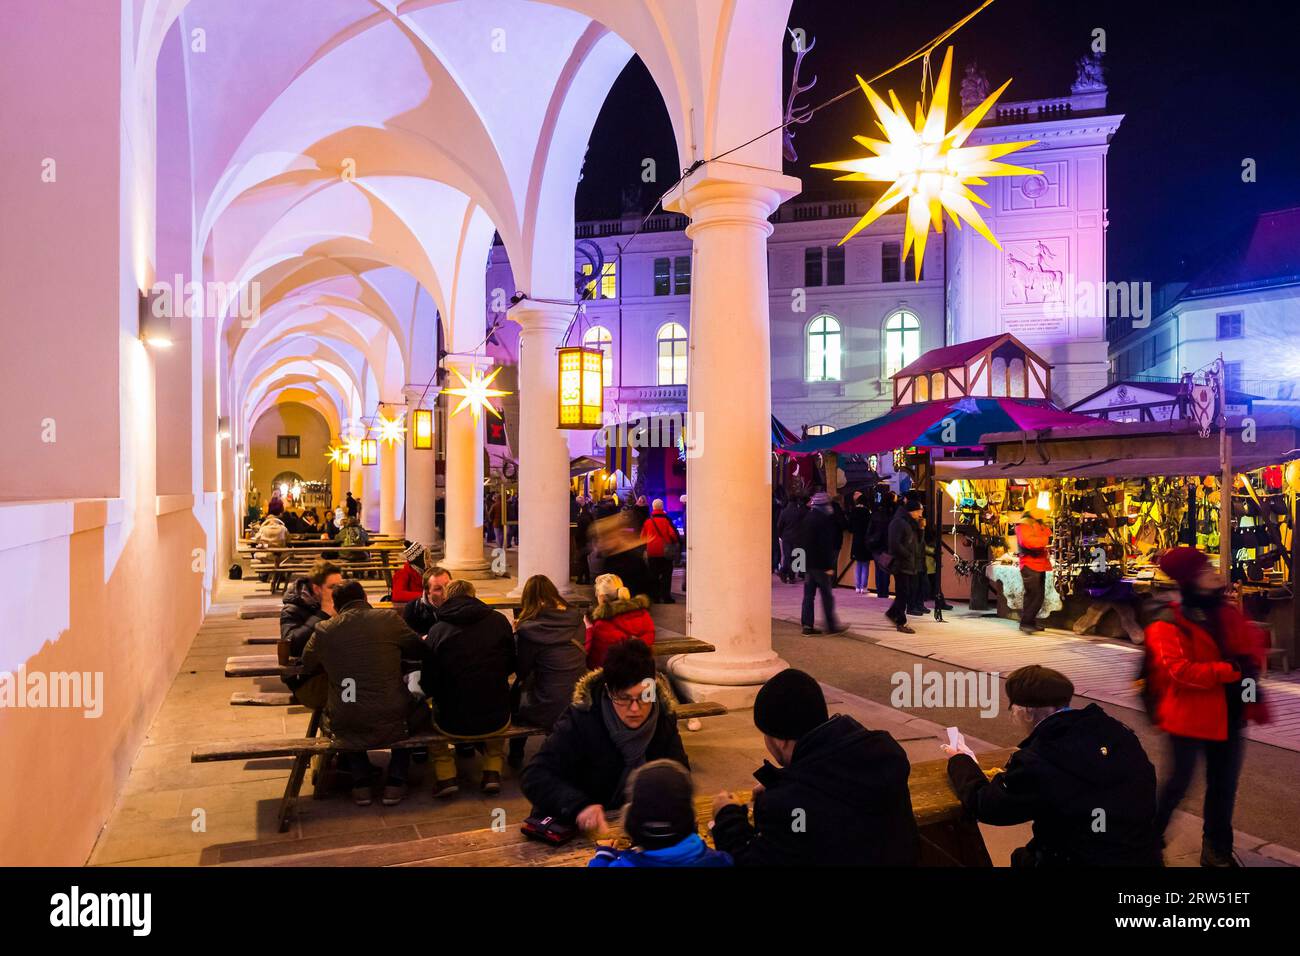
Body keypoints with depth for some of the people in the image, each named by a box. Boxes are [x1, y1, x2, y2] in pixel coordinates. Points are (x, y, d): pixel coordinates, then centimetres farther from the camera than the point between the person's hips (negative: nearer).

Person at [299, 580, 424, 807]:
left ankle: (361, 781, 28)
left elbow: (307, 667, 14)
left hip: (344, 730, 2)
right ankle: (395, 782, 24)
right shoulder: (388, 619, -7)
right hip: (392, 726, -1)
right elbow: (419, 649, 7)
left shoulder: (323, 630, -3)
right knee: (415, 703, 31)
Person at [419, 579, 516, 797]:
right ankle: (493, 772, 21)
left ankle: (445, 776, 18)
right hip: (497, 721, 1)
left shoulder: (436, 631, -9)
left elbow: (428, 686, -5)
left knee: (430, 715, 32)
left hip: (452, 724, -1)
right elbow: (512, 666, 9)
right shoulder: (499, 621, -4)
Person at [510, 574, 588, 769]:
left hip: (550, 710, -5)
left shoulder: (527, 629, -14)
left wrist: (516, 634, 9)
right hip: (581, 703, 5)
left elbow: (521, 672, -2)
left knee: (517, 689, 26)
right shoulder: (576, 619, 0)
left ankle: (515, 757, 42)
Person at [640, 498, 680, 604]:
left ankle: (654, 596, 12)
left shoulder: (648, 520, 4)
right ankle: (666, 597, 0)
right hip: (665, 551, -3)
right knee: (666, 575, 4)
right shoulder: (666, 519, -7)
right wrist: (676, 542, 8)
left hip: (651, 551, 3)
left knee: (654, 575, 11)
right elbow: (673, 534, -10)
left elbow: (642, 536, 11)